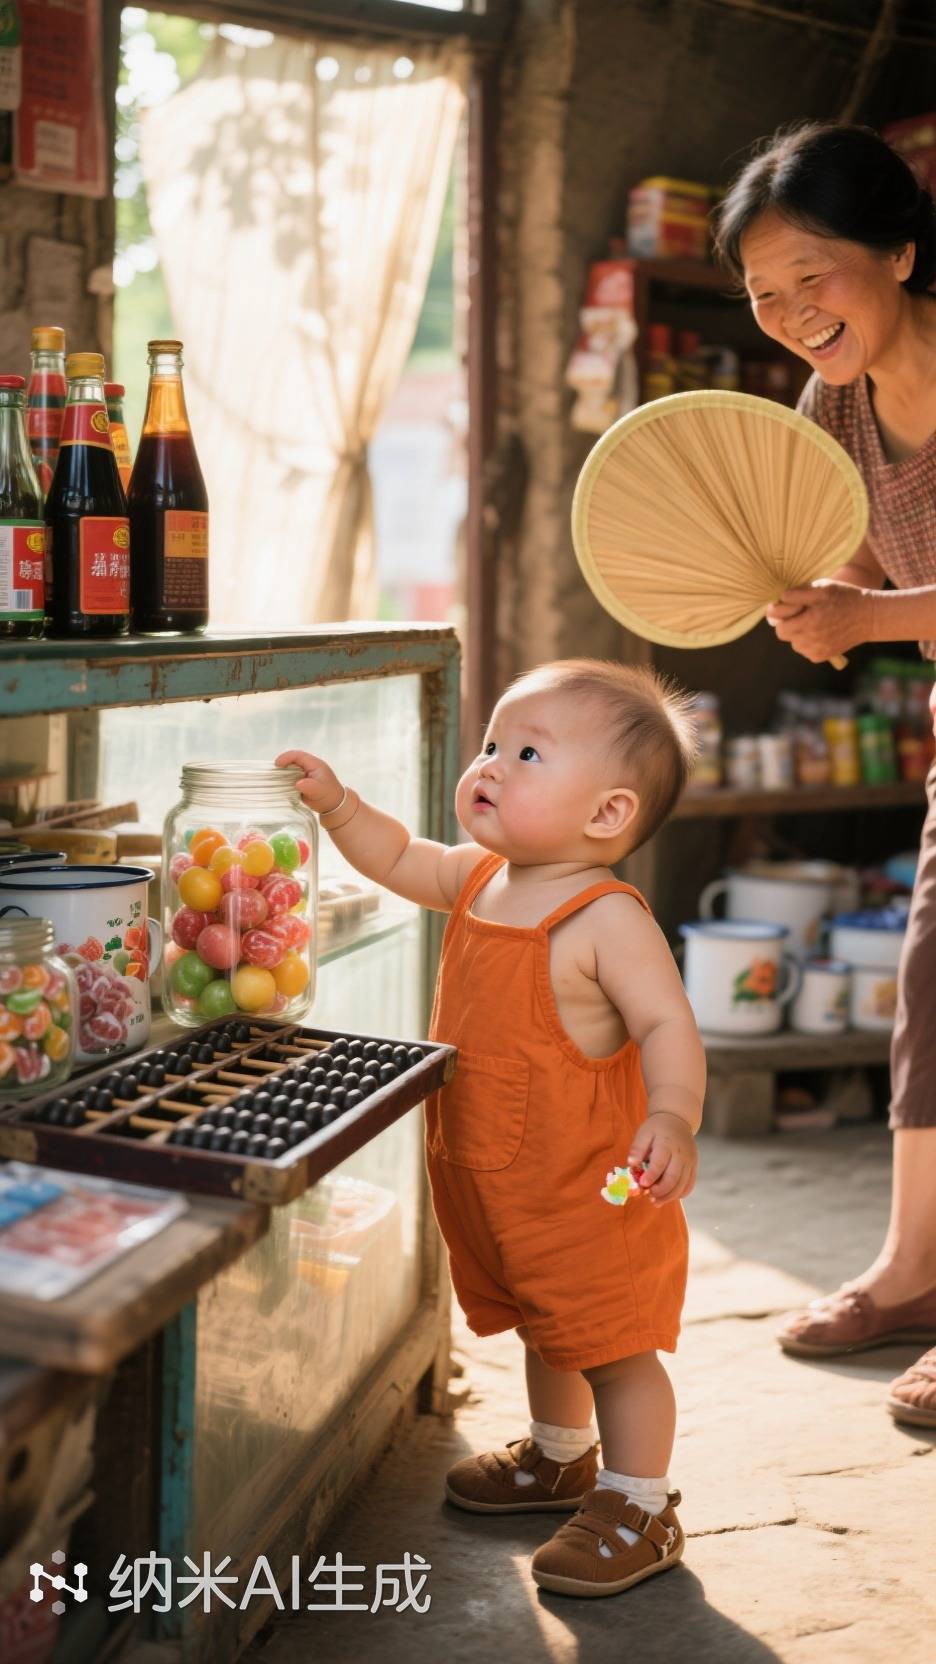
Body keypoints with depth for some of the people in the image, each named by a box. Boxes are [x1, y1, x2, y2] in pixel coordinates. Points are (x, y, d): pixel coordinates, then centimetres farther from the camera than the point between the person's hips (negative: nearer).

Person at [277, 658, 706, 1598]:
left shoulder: (607, 919, -22)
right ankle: (558, 1458, 48)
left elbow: (667, 1025, -26)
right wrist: (337, 804, 1)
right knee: (545, 1332, 27)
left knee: (614, 1344, 4)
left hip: (588, 1188, -9)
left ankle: (637, 1507, 19)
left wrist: (673, 1115, -41)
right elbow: (396, 859, 16)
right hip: (492, 1180, 9)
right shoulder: (477, 879, 2)